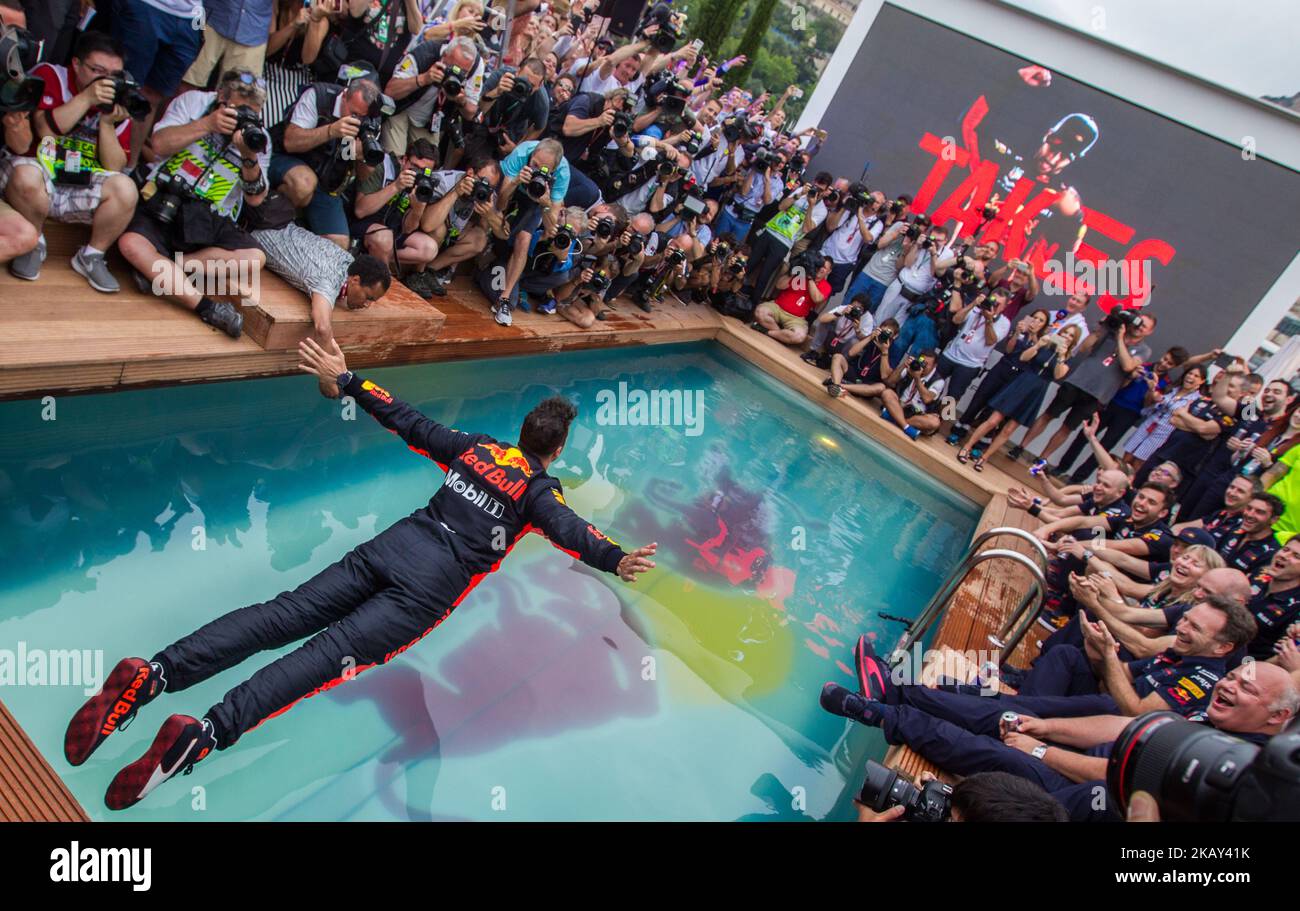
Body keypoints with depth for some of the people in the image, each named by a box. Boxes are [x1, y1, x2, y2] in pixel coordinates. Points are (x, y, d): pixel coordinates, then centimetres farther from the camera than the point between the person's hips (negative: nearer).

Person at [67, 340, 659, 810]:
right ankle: (208, 731, -34)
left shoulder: (473, 445, 20)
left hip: (392, 545, 5)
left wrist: (346, 379, 28)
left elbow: (405, 420, 21)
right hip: (432, 583, -5)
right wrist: (615, 560, -28)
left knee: (281, 616, -5)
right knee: (333, 652, -17)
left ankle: (153, 674, -22)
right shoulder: (539, 489, 6)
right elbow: (568, 529, -13)